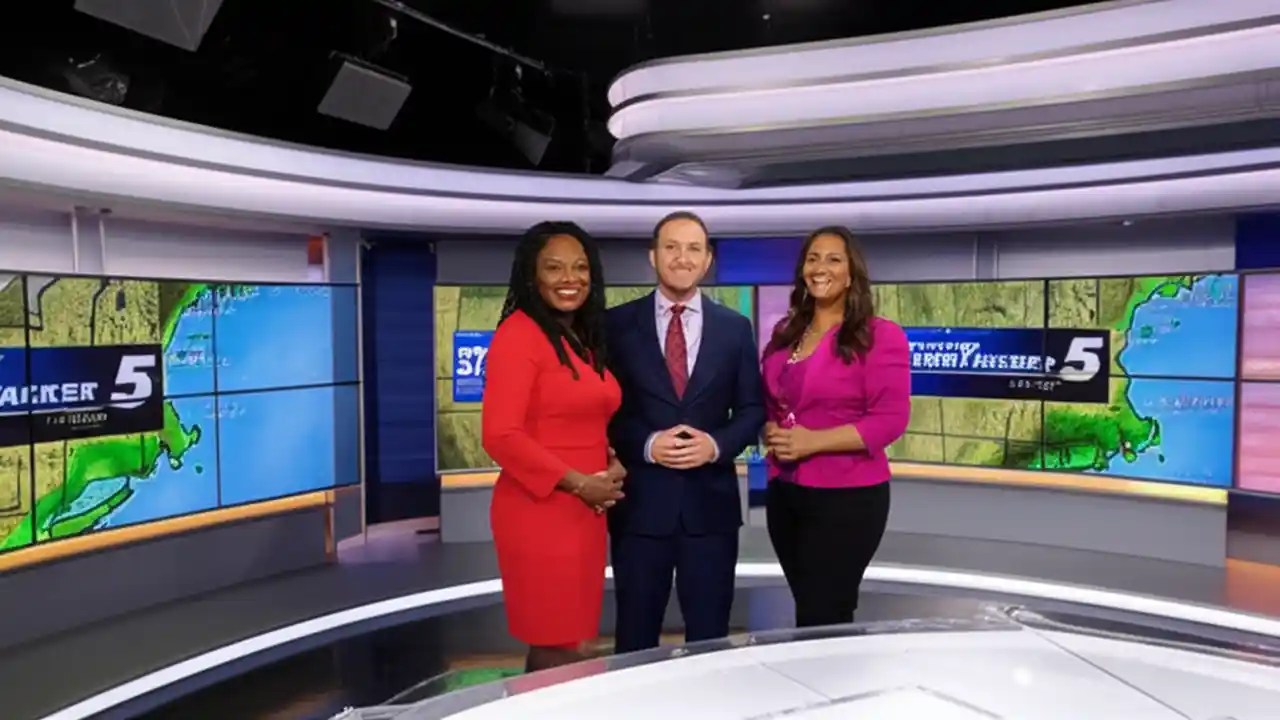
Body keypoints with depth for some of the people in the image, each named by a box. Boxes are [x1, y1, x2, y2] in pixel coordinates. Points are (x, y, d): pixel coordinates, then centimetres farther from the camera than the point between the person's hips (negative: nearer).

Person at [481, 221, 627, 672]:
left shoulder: (585, 338, 14)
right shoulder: (518, 334, -12)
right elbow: (500, 435, -18)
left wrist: (614, 464, 2)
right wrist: (579, 483, -16)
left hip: (585, 515, 8)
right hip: (540, 514, -8)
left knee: (568, 645, 15)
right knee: (559, 651, 0)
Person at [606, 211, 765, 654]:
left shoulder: (735, 328, 5)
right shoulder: (618, 323, 0)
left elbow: (752, 410, 7)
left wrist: (716, 444, -12)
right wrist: (646, 444, -15)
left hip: (711, 502, 2)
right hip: (639, 502, -1)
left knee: (710, 634, 13)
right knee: (636, 633, 13)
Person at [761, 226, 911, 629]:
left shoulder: (880, 336, -8)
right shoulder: (785, 334, 10)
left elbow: (890, 420, -14)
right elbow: (766, 402, 19)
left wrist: (812, 441, -19)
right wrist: (771, 433, -4)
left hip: (847, 498, -6)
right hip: (784, 493, 6)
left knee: (822, 619, 0)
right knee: (810, 610, 16)